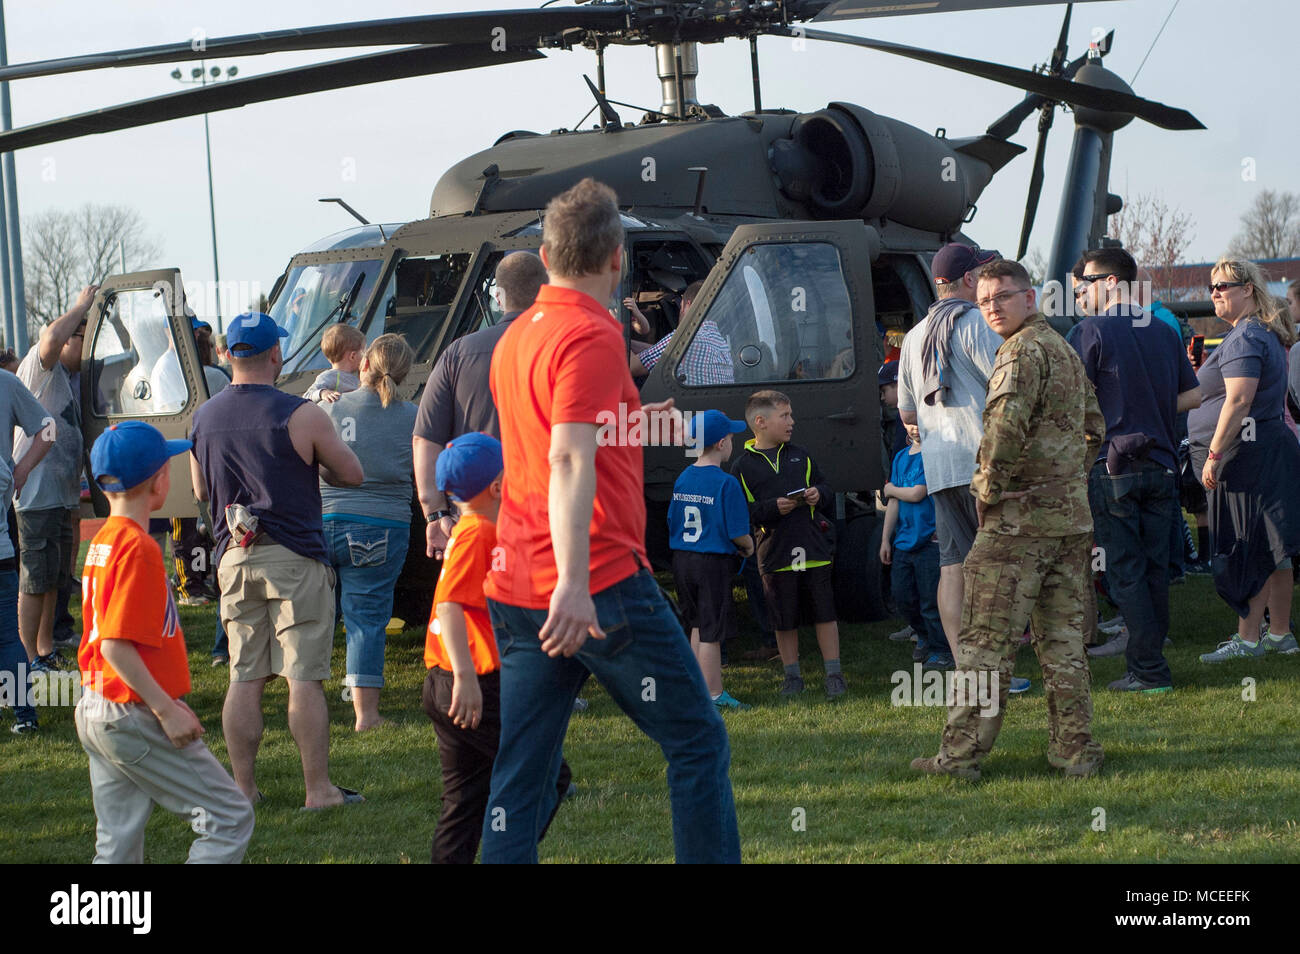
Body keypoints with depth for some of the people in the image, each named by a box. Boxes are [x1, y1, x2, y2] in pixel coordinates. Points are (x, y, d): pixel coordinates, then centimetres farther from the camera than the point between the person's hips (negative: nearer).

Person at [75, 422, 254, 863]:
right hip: (136, 718, -10)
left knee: (118, 844, 12)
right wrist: (167, 709, -20)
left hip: (94, 710, 10)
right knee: (230, 818, -4)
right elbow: (116, 646, -23)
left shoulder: (103, 541, 12)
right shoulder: (138, 548, -17)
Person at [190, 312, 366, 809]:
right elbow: (352, 474, -1)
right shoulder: (301, 415, -11)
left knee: (244, 679, 9)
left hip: (233, 558, 5)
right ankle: (319, 789, 0)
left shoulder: (203, 418, 6)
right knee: (304, 678, -2)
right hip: (295, 559, -5)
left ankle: (243, 787, 12)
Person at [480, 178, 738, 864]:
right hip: (602, 587, -8)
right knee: (698, 743, 4)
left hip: (516, 590, 8)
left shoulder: (515, 339, 16)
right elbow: (570, 460, -23)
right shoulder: (592, 335, -11)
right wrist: (573, 581, -31)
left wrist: (632, 423, 41)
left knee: (519, 780, 6)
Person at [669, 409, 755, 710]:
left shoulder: (682, 479, 5)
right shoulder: (726, 483, -15)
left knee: (698, 625, 19)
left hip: (682, 560, 7)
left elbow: (672, 523, 12)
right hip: (713, 563, -7)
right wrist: (748, 547, 7)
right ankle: (712, 696, 4)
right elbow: (738, 533, -16)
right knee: (711, 633, -1)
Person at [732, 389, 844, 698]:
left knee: (825, 613, 2)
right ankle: (792, 676, 18)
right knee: (784, 620, 5)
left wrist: (819, 494, -4)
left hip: (814, 549, 2)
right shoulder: (743, 467, 0)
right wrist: (773, 508, -16)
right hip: (775, 553, -2)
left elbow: (827, 489, 18)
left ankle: (834, 674, 10)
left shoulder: (800, 456, 12)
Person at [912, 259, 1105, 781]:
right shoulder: (1066, 350, 19)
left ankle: (961, 752, -2)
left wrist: (988, 485, -14)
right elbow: (1093, 428, 28)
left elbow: (1006, 425, -26)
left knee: (986, 640, -4)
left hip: (1020, 518, -9)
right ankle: (1075, 749, 11)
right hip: (1072, 517, 9)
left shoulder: (1023, 351, -11)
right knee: (1062, 636, 12)